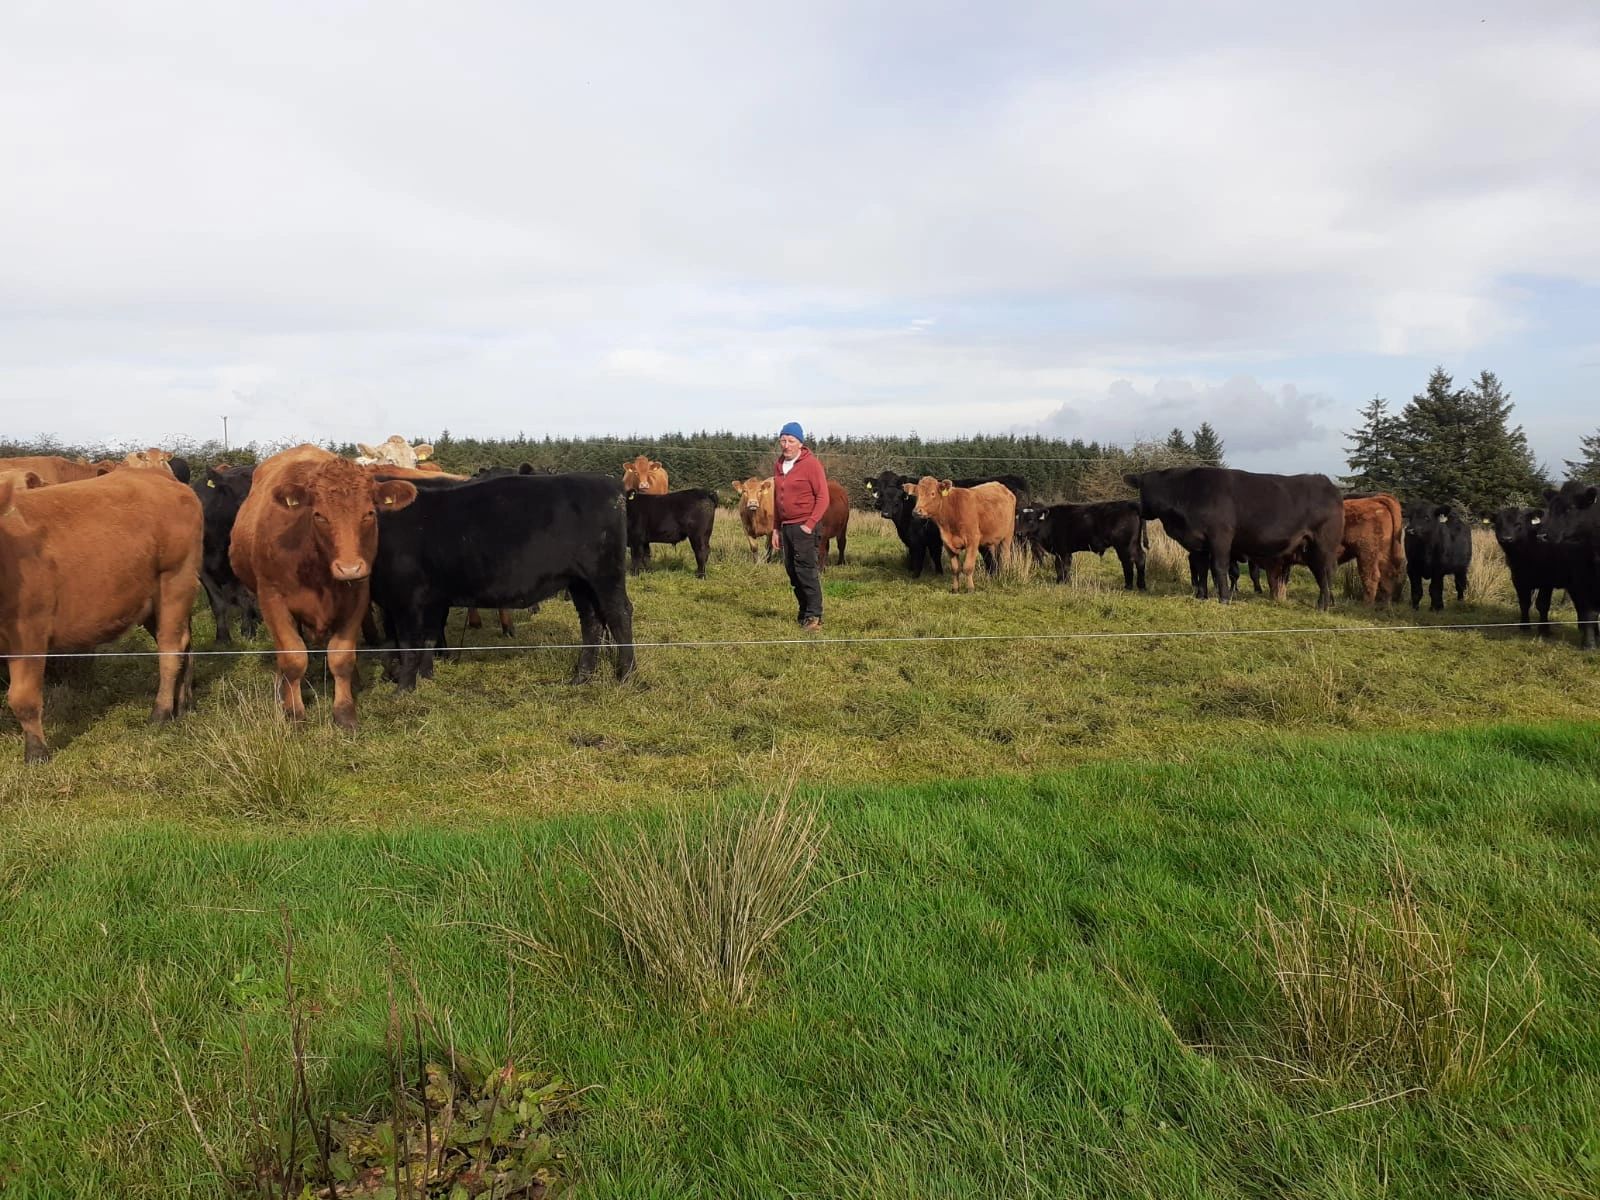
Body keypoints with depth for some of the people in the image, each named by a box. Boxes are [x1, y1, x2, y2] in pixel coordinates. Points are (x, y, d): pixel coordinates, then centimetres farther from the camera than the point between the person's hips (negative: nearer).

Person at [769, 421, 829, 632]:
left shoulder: (811, 464, -9)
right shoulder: (778, 465, 12)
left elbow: (822, 497, -10)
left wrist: (810, 524, -16)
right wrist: (776, 528, 16)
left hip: (804, 526, -7)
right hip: (786, 526, 7)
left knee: (806, 570, -9)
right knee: (792, 571, 9)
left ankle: (814, 616, -5)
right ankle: (804, 613, 18)